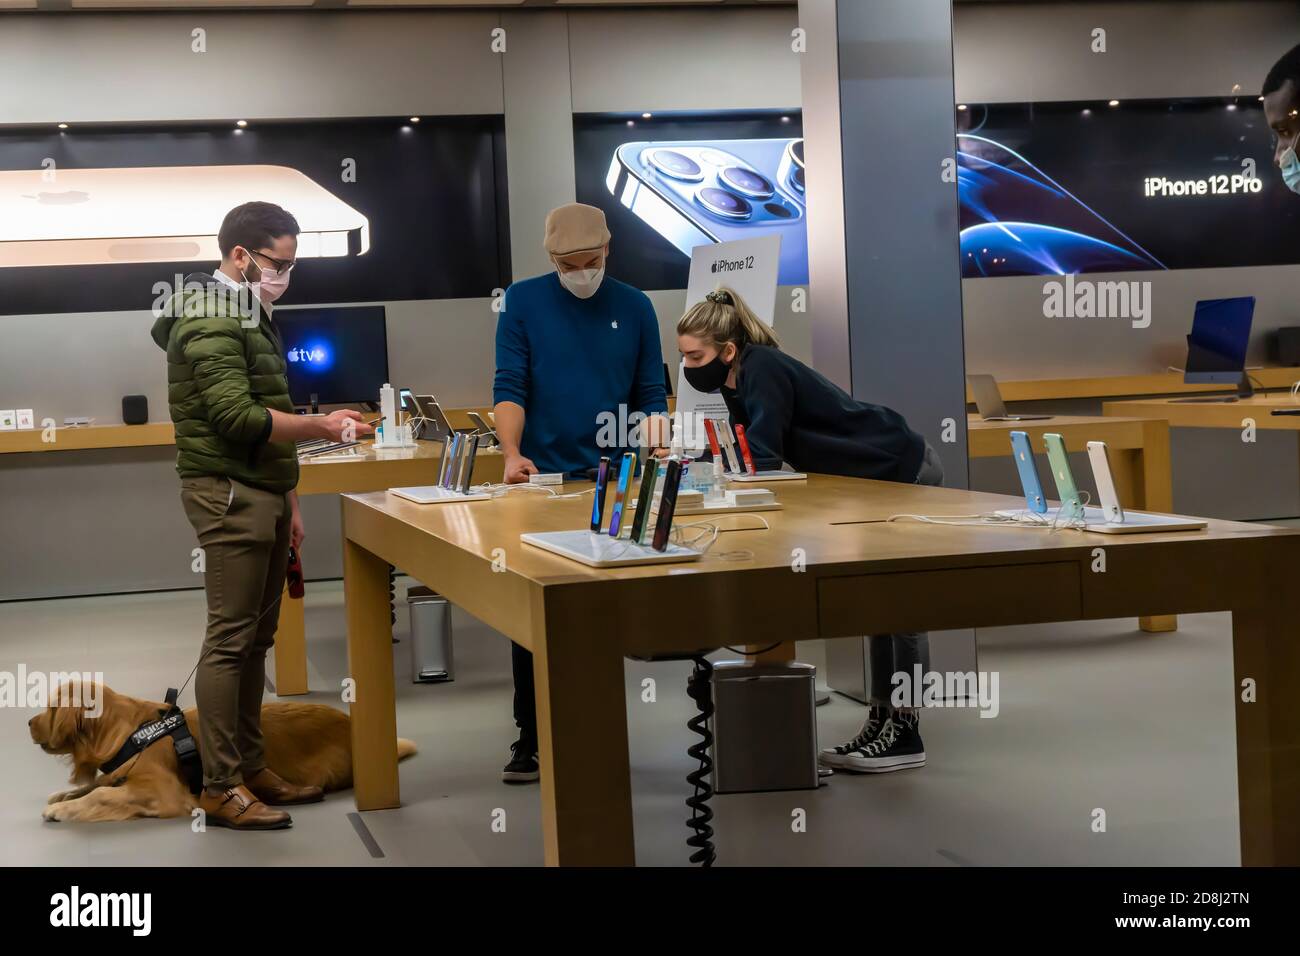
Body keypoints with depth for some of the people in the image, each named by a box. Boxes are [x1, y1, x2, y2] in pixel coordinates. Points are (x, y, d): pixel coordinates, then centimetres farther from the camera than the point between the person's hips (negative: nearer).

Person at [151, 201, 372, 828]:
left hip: (260, 494, 10)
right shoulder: (210, 323, -12)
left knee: (255, 638, 12)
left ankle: (250, 768, 18)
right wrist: (321, 427, -18)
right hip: (228, 495, -10)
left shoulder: (248, 316, 20)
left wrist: (287, 500, 21)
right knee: (230, 639, -8)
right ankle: (221, 789, -4)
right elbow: (237, 416, -21)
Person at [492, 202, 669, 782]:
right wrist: (512, 454, -20)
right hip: (541, 479, -2)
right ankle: (532, 738, 5)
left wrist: (654, 427, -13)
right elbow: (509, 387, -5)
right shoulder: (523, 302, 1)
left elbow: (650, 393, 8)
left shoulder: (633, 307, 6)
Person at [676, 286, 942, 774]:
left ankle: (904, 737, 0)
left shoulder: (764, 371, -24)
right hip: (880, 478, 10)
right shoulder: (741, 378, 3)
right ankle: (882, 724, 16)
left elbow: (760, 460, -29)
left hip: (905, 474, -10)